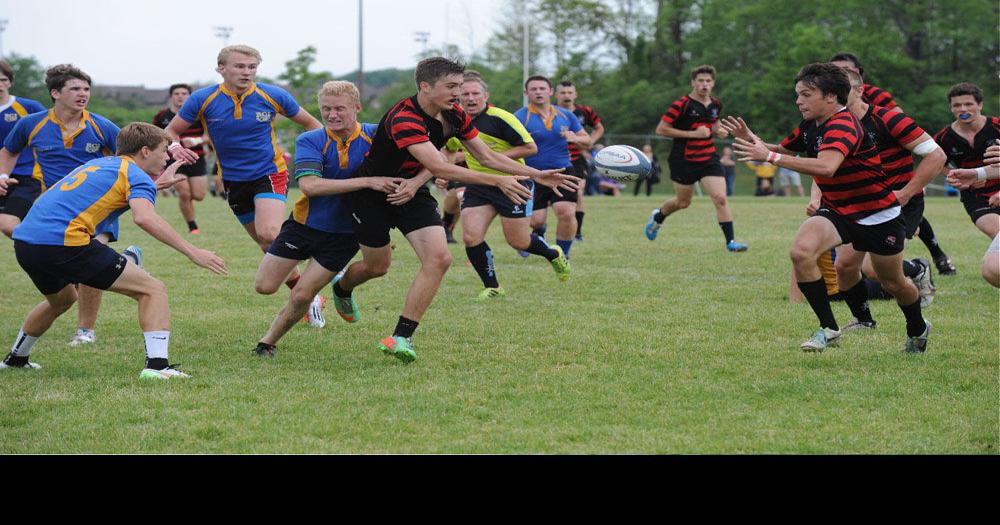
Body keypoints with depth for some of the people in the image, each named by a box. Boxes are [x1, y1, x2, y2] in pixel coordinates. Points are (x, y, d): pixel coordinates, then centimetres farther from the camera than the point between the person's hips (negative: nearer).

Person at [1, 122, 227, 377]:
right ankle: (157, 364, -19)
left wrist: (159, 181, 57)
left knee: (62, 299, 39)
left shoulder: (100, 164, 27)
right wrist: (192, 252, -21)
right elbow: (144, 217, -21)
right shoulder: (137, 175, 1)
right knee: (153, 289, -3)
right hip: (64, 243, -9)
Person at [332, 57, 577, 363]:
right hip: (372, 193, -6)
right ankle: (341, 288, 47)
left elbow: (487, 157, 2)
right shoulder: (403, 119, -32)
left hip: (412, 192, 6)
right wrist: (497, 181, -44)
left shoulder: (454, 116, -8)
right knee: (377, 267, 10)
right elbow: (439, 168, -40)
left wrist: (537, 175, -7)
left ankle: (401, 338, -11)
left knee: (439, 259, -15)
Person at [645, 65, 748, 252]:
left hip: (709, 158, 4)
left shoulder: (716, 104, 5)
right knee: (683, 202, 12)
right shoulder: (682, 104, -15)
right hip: (683, 160, -4)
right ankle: (657, 217, 43)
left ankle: (730, 241, -8)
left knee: (721, 198, -11)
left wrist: (718, 131, 0)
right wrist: (692, 133, -20)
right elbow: (661, 129, -16)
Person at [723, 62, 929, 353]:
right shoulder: (810, 127, 0)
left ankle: (917, 330, 45)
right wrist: (752, 140, -5)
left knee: (893, 283, 12)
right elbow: (782, 149, 16)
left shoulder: (844, 125, -28)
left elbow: (826, 167, -45)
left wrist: (770, 156, -45)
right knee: (801, 251, -24)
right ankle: (828, 328, -12)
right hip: (835, 211, 6)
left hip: (877, 215, -6)